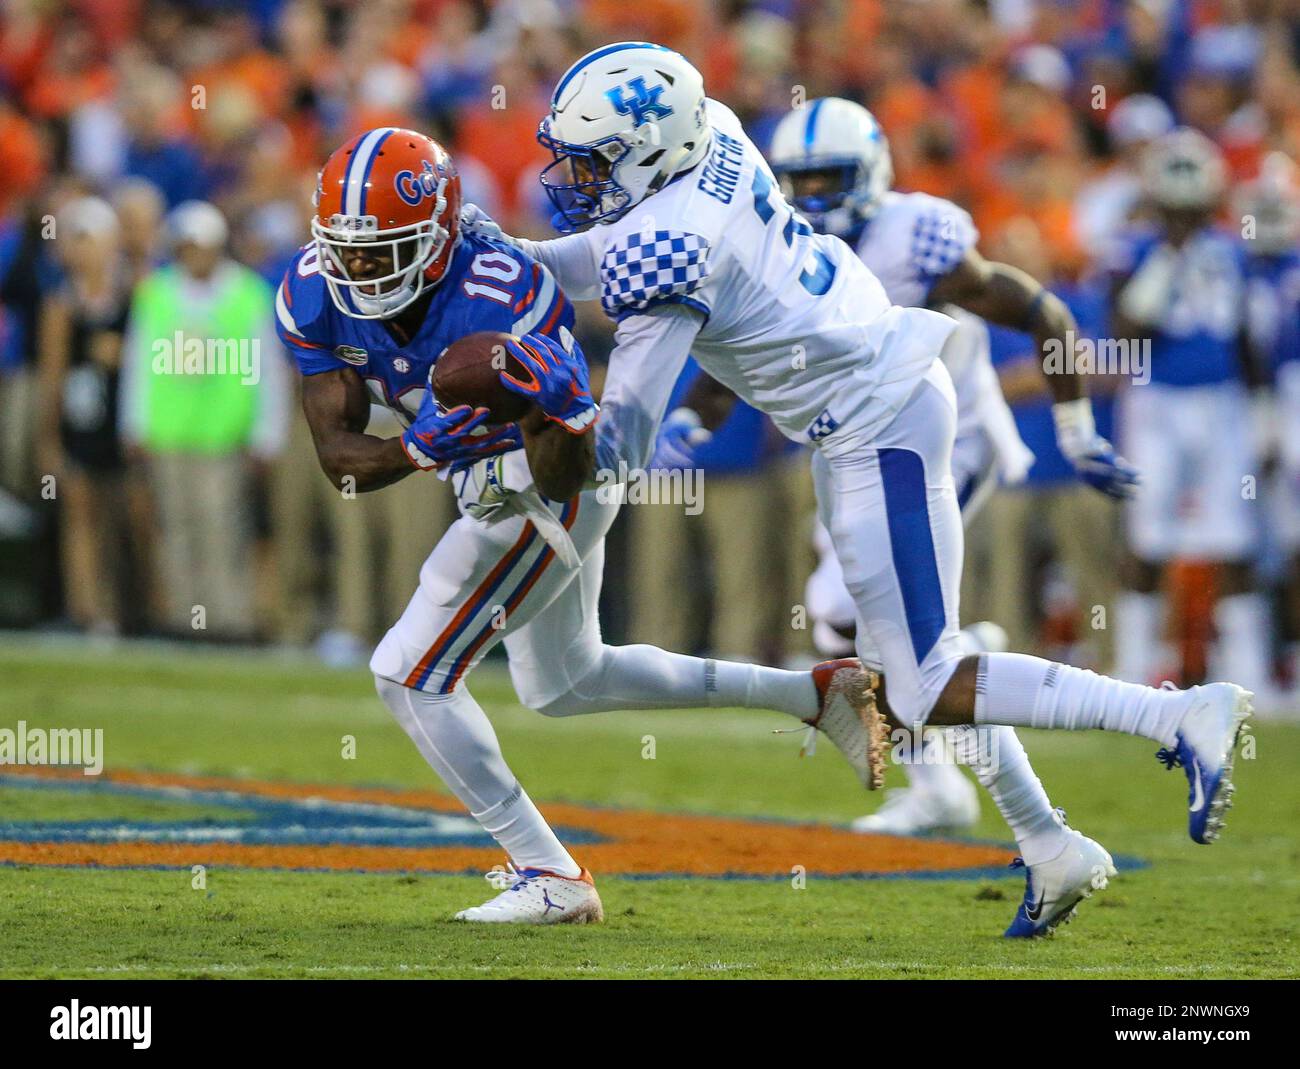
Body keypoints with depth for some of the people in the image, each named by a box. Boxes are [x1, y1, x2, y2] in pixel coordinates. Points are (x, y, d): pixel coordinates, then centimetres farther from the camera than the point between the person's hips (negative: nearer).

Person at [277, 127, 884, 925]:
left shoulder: (504, 300, -34)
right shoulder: (315, 298, -16)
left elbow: (560, 479, -32)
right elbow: (341, 457, -18)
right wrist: (420, 451, -36)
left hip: (554, 491, -8)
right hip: (497, 484, 8)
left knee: (411, 674, -11)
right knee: (565, 684, 25)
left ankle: (550, 877, -4)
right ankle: (815, 693, 31)